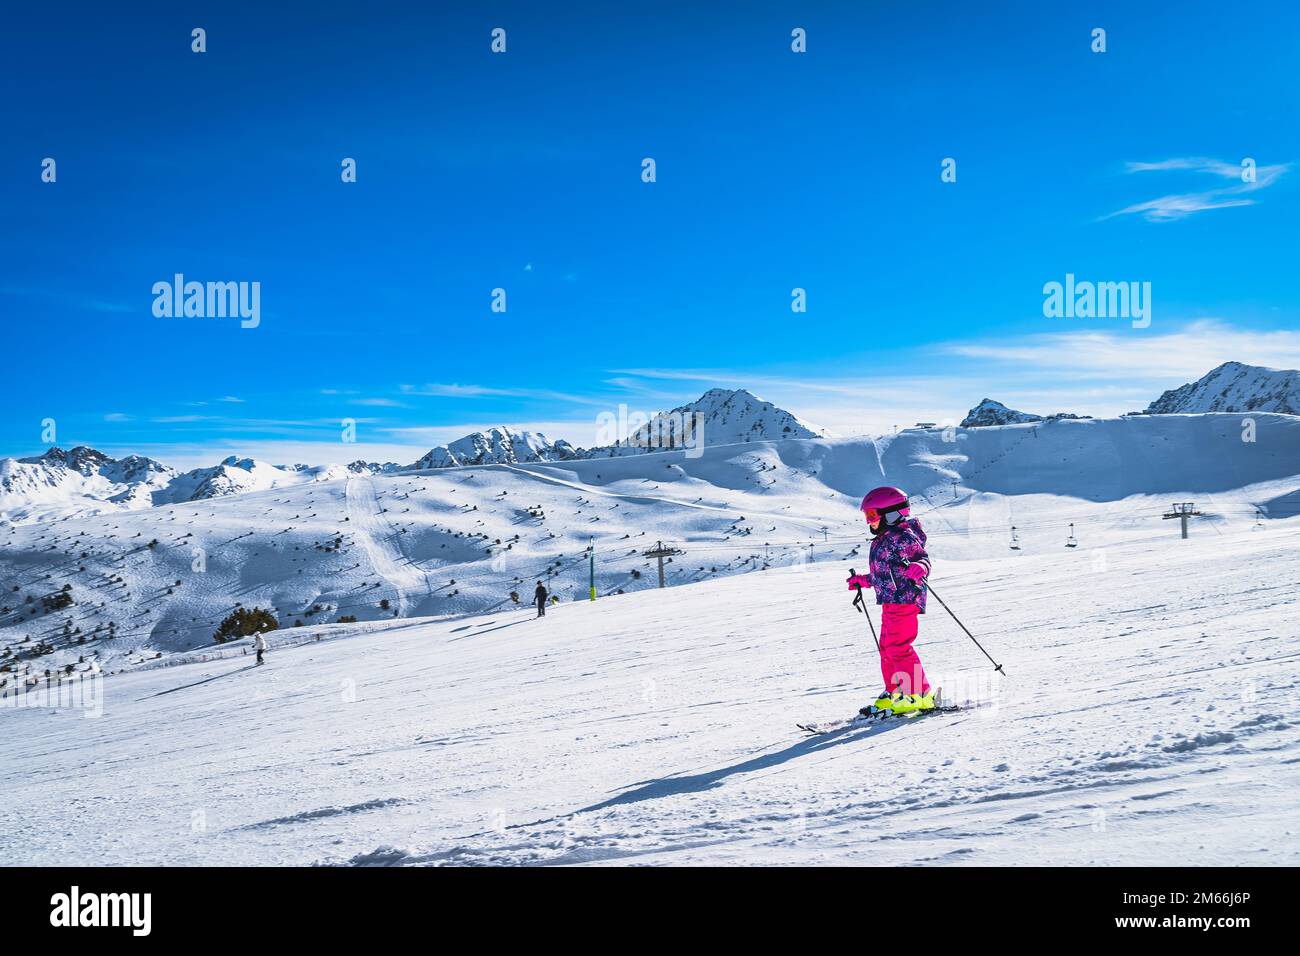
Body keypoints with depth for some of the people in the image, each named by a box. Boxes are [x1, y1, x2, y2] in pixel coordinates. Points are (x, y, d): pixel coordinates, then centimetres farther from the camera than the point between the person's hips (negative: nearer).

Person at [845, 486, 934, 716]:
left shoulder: (903, 536, -12)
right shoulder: (882, 540, 18)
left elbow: (923, 559, -21)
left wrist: (918, 568, -43)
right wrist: (863, 581, 37)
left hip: (904, 600, -11)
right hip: (890, 602, 11)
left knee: (898, 647, -13)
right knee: (887, 648, 13)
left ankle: (920, 695, -8)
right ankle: (894, 693, 22)